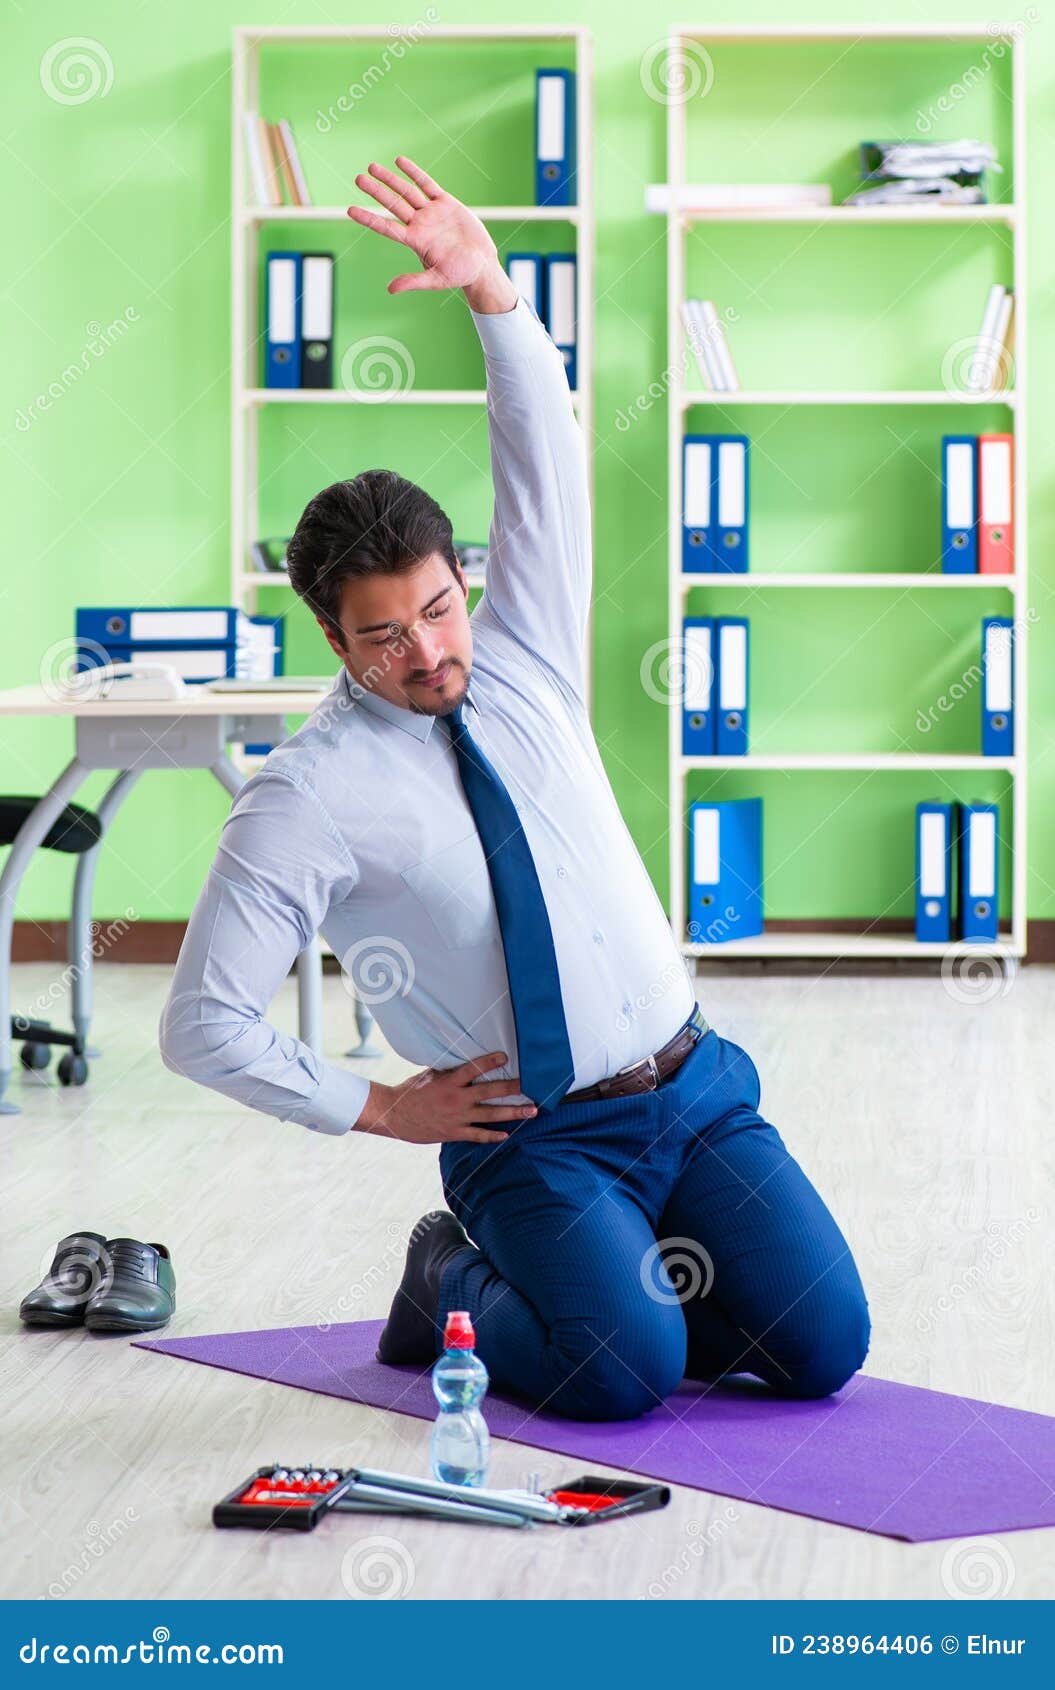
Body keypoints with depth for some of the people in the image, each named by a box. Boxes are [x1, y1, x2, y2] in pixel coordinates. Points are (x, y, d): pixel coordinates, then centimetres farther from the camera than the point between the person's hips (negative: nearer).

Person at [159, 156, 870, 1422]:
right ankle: (456, 1289, 6)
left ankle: (632, 1273, 19)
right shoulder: (307, 797, -11)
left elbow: (544, 456, -4)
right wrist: (378, 1108, -7)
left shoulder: (520, 660, 3)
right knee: (628, 1374, -25)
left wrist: (490, 288, -19)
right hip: (534, 1142, -4)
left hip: (695, 1090, 4)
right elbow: (203, 1027, -11)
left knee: (820, 1347, -8)